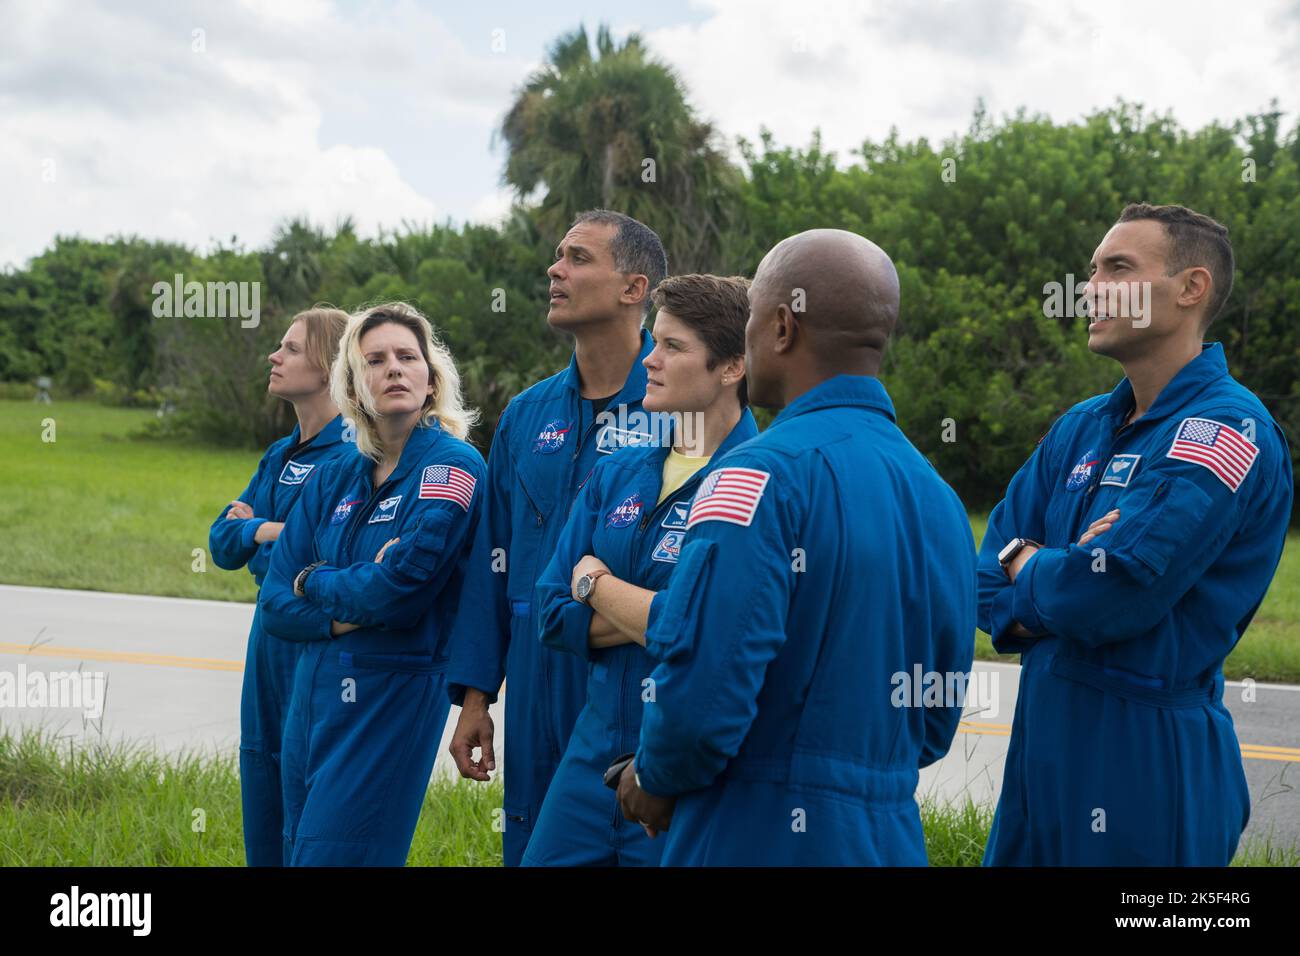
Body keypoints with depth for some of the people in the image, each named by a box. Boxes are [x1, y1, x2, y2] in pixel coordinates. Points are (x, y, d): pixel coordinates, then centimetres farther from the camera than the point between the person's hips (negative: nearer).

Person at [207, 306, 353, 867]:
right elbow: (223, 545, 12)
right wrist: (264, 530, -8)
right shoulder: (280, 456, 14)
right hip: (270, 638, 9)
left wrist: (256, 531, -9)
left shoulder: (355, 454, -13)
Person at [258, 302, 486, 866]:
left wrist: (314, 582, -3)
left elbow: (401, 587, -21)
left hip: (391, 698, -7)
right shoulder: (335, 480, 10)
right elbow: (275, 602, 6)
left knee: (333, 854, -5)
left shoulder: (451, 465, -9)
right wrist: (347, 611, -13)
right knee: (296, 848, 14)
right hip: (312, 694, 7)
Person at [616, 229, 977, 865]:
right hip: (892, 837, 7)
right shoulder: (938, 496, 7)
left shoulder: (762, 475, -16)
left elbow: (704, 688, -23)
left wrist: (657, 782, -5)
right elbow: (935, 721, 13)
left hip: (757, 837, -7)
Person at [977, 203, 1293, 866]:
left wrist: (1027, 565, -3)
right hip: (1044, 736, 7)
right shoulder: (1082, 428, 10)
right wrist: (1062, 580, -12)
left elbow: (1110, 597, -23)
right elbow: (987, 583, 9)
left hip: (1147, 759, -7)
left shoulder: (1226, 430, -14)